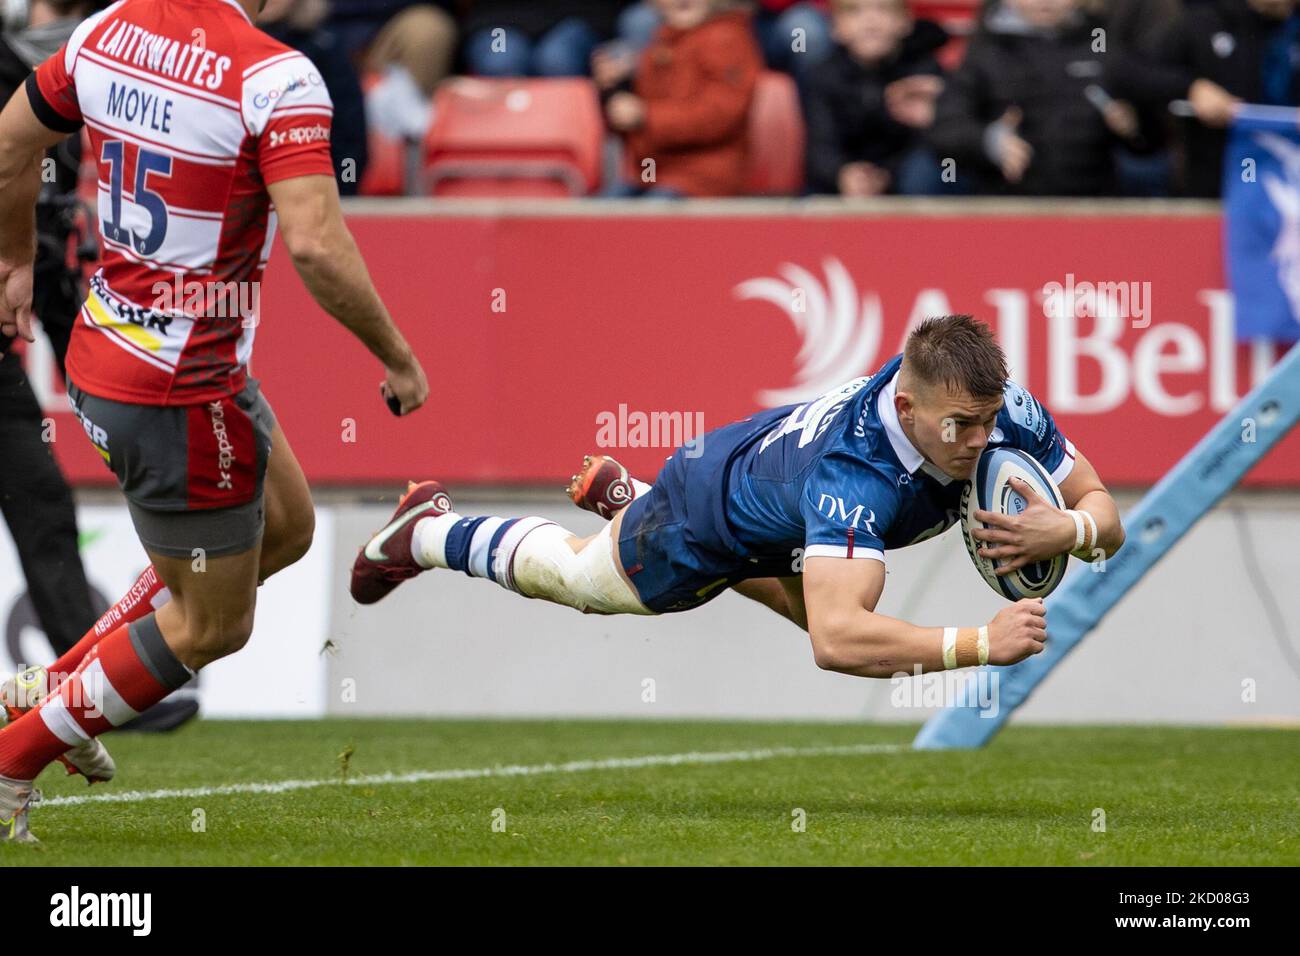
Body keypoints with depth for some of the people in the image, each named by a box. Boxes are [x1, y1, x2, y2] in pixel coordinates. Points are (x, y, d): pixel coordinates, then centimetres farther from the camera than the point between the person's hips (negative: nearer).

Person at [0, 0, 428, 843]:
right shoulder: (276, 78, -24)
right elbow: (316, 244, -31)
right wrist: (397, 357, -17)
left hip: (104, 355, 8)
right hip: (183, 397, -8)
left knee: (284, 529, 27)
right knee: (212, 625, 11)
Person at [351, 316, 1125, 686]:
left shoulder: (1001, 406, -34)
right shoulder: (855, 470, -51)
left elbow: (1103, 512, -23)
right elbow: (836, 639, -60)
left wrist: (1066, 529, -46)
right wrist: (979, 644, -67)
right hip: (707, 519, -6)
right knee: (574, 575, 24)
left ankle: (621, 494, 59)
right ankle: (430, 532, 54)